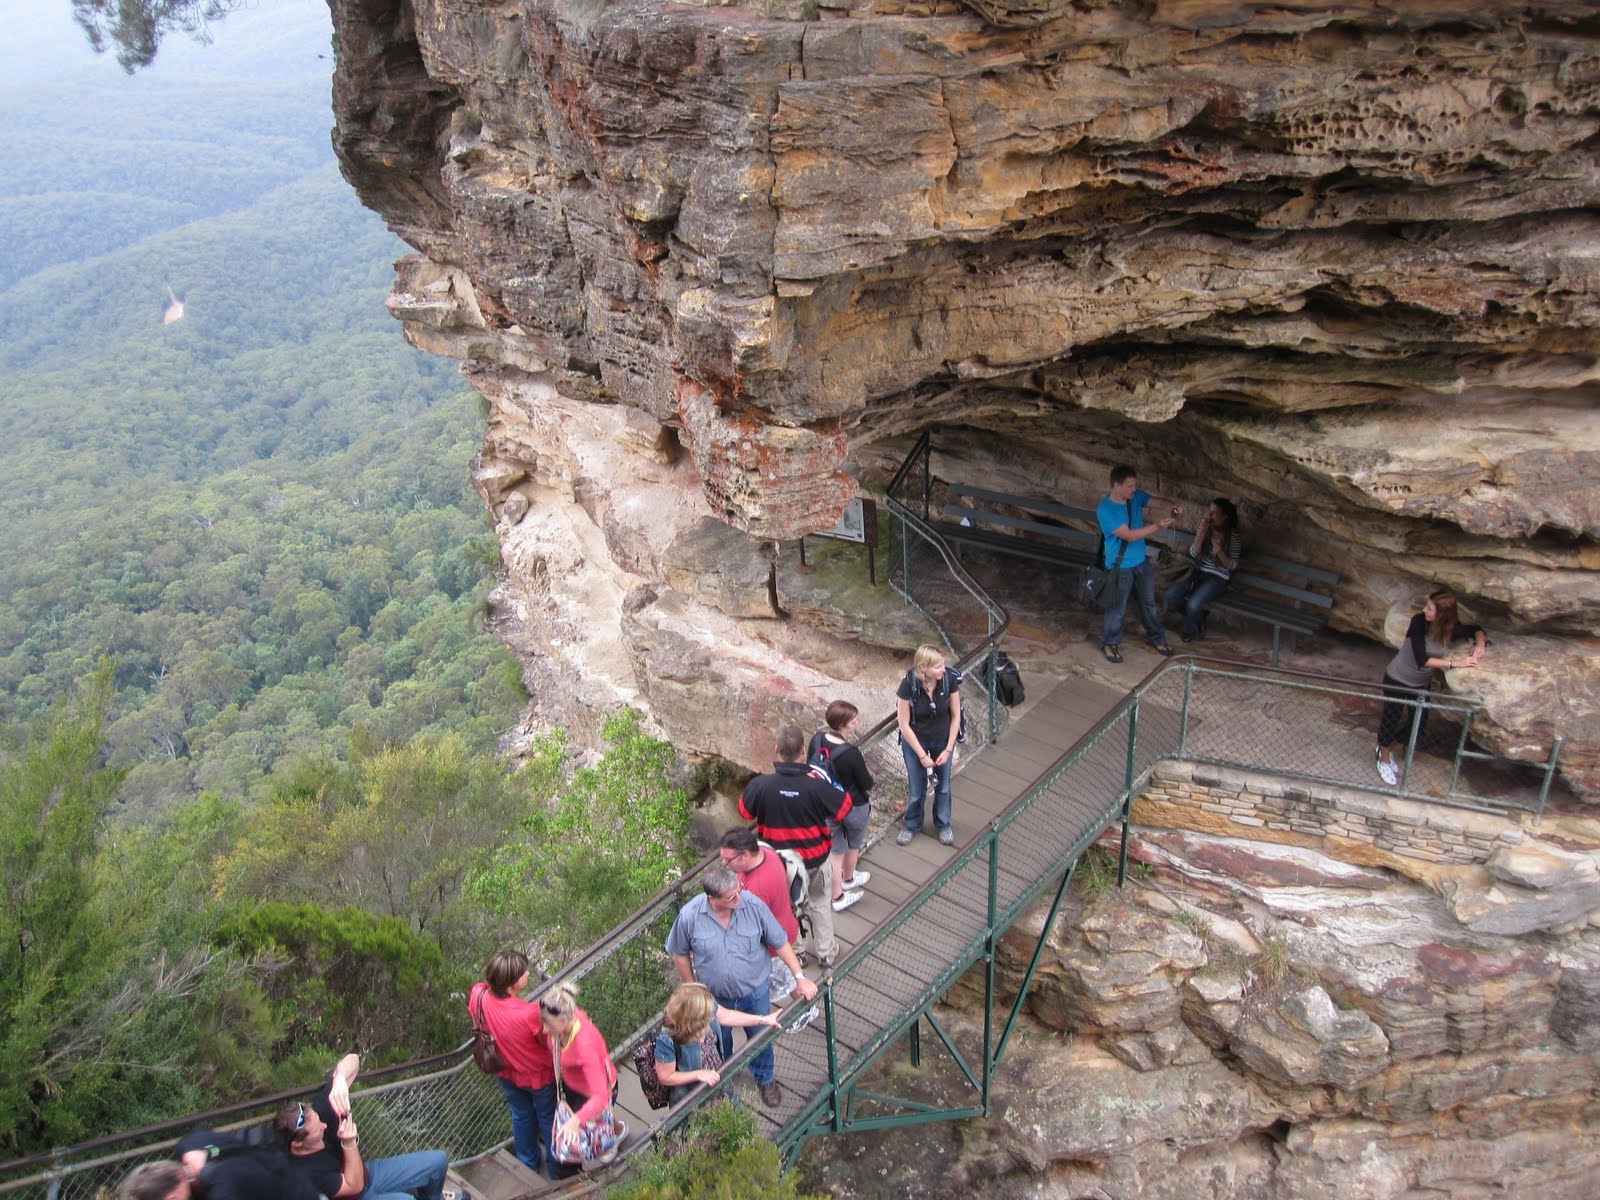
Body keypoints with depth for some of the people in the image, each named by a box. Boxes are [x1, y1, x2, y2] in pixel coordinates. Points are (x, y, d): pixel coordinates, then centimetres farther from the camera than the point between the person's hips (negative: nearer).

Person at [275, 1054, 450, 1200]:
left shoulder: (318, 1111, -23)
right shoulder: (305, 1172, -35)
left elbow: (352, 1059, -24)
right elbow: (355, 1186, -25)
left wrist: (339, 1079, -47)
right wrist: (349, 1144, -39)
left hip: (367, 1172, 6)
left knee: (437, 1160, 4)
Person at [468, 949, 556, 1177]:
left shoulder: (478, 995, -30)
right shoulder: (530, 1013, -43)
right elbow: (550, 1043, -23)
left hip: (508, 1074, 4)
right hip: (539, 1075, -4)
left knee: (521, 1116, 31)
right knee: (548, 1117, 25)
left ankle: (528, 1161, 54)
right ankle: (556, 1164, 49)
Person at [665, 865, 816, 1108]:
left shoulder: (753, 905, -27)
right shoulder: (689, 916, -28)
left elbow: (780, 942, -14)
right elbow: (680, 954, -9)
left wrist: (800, 977, -16)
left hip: (754, 991, 0)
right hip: (714, 997, 0)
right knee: (719, 1043, 26)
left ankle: (765, 1079, 55)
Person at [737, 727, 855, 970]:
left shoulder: (761, 785, -26)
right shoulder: (817, 786, -30)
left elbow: (745, 811, -6)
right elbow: (843, 809, -11)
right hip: (814, 858, -1)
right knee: (820, 902, 25)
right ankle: (827, 953, 40)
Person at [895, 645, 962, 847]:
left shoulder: (950, 680, -25)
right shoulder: (908, 686, -31)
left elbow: (956, 716, -11)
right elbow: (904, 725, -20)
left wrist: (948, 749, -10)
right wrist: (922, 755, -15)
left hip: (943, 739, 2)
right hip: (915, 740, -2)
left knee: (943, 785, 20)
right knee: (916, 788, 14)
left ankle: (943, 824, 45)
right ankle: (912, 825, 42)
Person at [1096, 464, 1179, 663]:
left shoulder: (1136, 496, -5)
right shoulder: (1105, 510, -25)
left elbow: (1157, 501, 3)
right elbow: (1129, 535, -28)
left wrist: (1171, 506, -21)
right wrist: (1157, 526, -32)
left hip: (1142, 561, 7)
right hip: (1121, 566, -6)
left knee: (1149, 603, 19)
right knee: (1118, 608, 5)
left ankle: (1156, 638, 37)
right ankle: (1110, 643, 24)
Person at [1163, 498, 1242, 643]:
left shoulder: (1233, 536, -13)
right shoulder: (1205, 528, 0)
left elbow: (1232, 565, -11)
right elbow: (1193, 554, -5)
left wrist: (1219, 551, -29)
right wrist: (1202, 533, -18)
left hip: (1218, 578, -5)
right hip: (1199, 572, 5)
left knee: (1193, 604, -28)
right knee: (1169, 597, -16)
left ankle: (1190, 630, 4)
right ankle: (1197, 616, 8)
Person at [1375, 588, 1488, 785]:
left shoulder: (1452, 630, -18)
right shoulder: (1419, 621, -28)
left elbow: (1477, 630, 4)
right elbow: (1422, 659, -34)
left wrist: (1480, 645, -17)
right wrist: (1455, 663, -37)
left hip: (1422, 684, 4)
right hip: (1396, 680, -4)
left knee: (1419, 724, 12)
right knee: (1391, 719, 11)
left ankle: (1387, 749, 38)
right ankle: (1384, 760, 35)